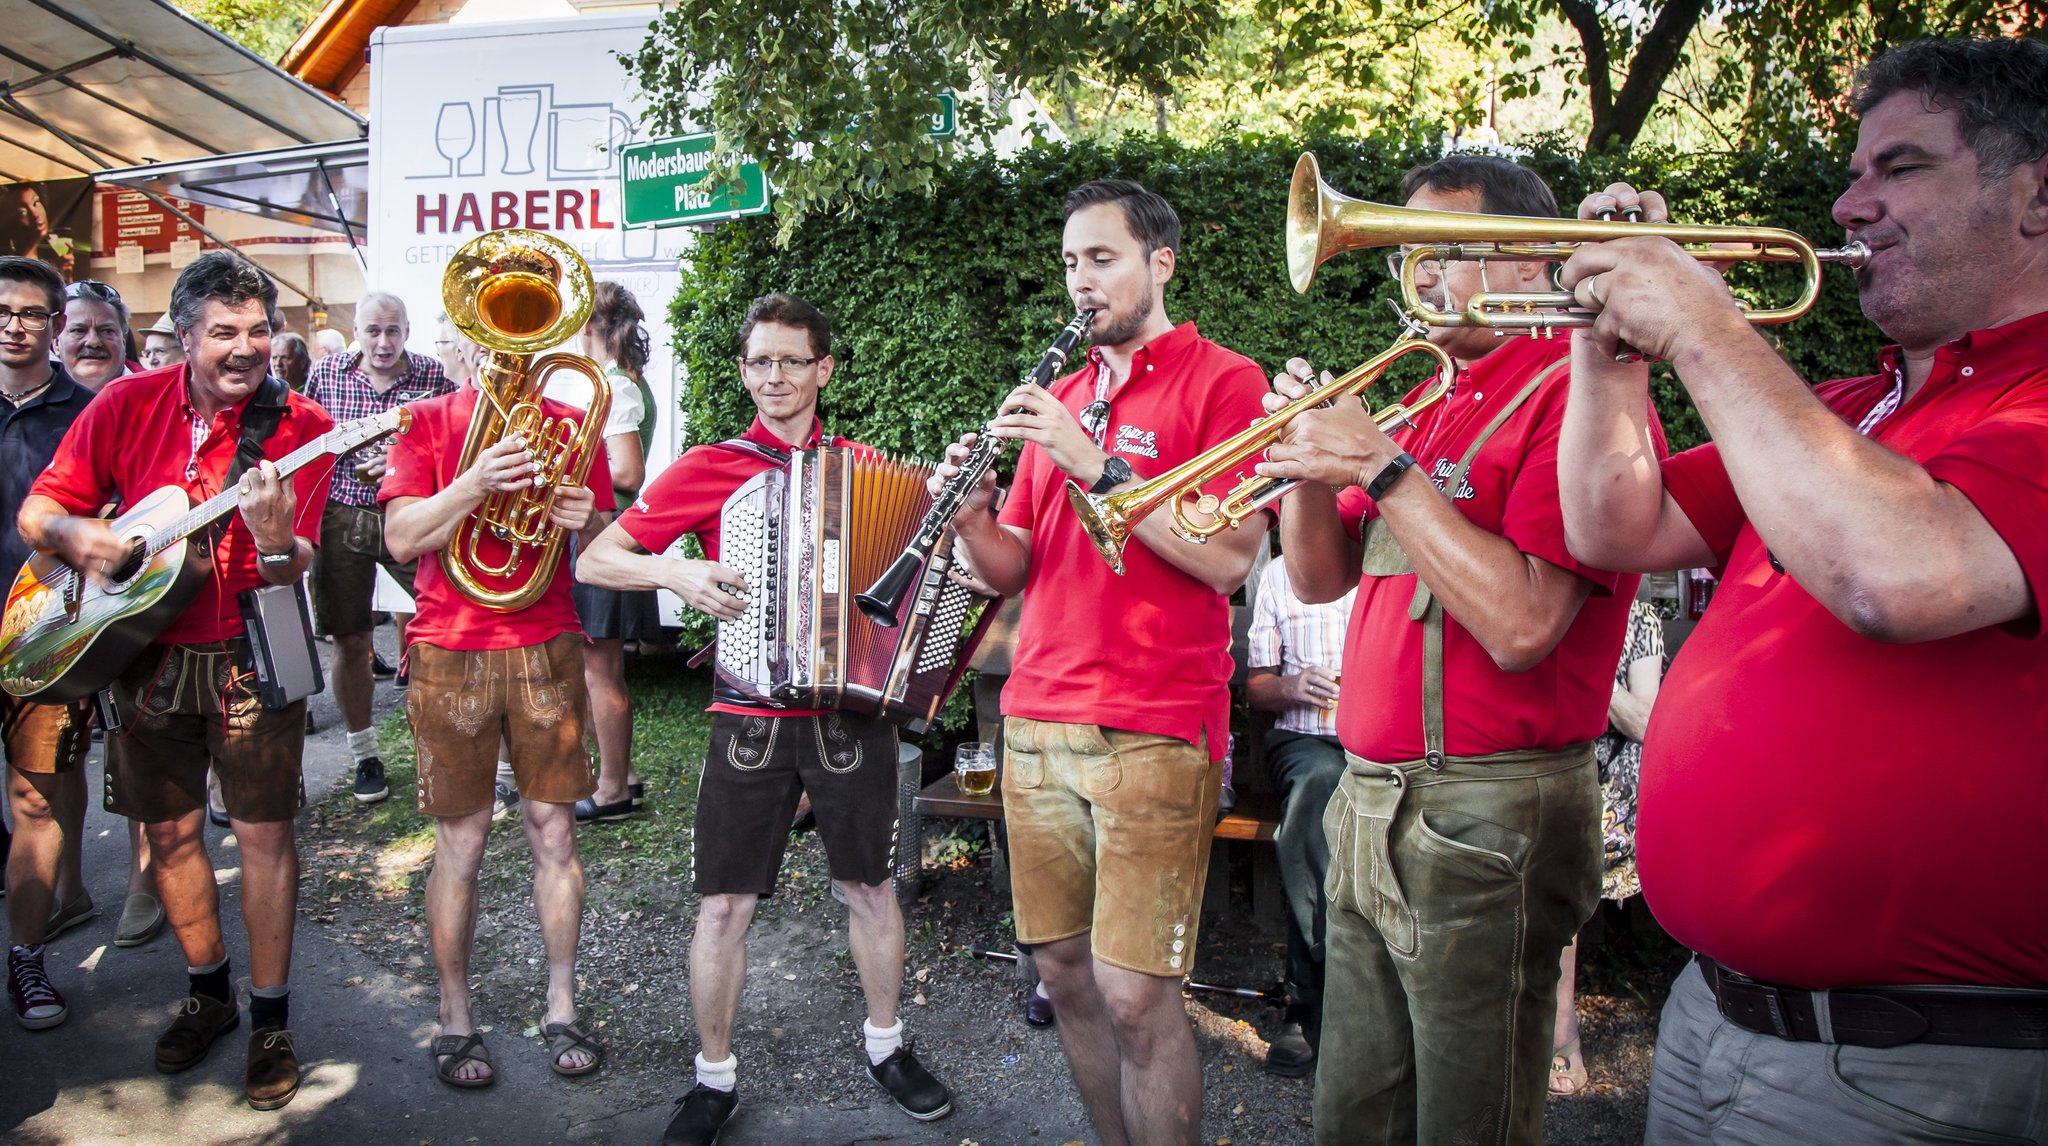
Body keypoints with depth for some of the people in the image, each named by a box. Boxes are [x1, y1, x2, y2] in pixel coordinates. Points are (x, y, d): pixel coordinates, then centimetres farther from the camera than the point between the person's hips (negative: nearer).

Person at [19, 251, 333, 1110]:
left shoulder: (300, 425, -10)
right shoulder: (128, 406, -2)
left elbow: (298, 572, -16)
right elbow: (38, 511, 5)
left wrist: (275, 538, -38)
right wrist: (76, 536, -17)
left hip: (250, 655, -3)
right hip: (147, 651, 4)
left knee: (264, 832, -1)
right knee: (170, 829, 14)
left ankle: (271, 1021, 14)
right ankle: (208, 992, 34)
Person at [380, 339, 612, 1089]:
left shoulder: (571, 427, 7)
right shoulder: (426, 423, 3)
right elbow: (401, 539, -9)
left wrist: (584, 521, -17)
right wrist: (474, 483, -24)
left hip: (548, 650, 1)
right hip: (451, 654, -1)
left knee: (554, 833, 5)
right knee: (461, 843, 5)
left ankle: (561, 1010, 18)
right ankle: (455, 1020, 20)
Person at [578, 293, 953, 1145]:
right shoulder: (709, 469, 2)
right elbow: (596, 560, 3)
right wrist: (677, 573, -14)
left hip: (852, 710, 1)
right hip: (750, 716, -1)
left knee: (870, 885, 13)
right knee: (724, 904, 4)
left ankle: (886, 1044, 34)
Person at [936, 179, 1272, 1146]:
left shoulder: (1223, 381, -2)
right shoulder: (1062, 396, 17)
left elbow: (1229, 559, -15)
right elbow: (1016, 570, 15)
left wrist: (1096, 463, -18)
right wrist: (972, 521, -6)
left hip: (1154, 732, -6)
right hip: (1036, 720, 6)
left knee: (1134, 994, -6)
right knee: (1063, 971, 11)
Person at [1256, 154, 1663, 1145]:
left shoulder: (1575, 390, -11)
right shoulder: (1429, 400, 15)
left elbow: (1520, 624, -23)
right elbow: (1322, 581, 15)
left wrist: (1380, 466, -18)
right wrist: (1311, 463, -2)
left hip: (1485, 826, -8)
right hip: (1369, 805, 8)